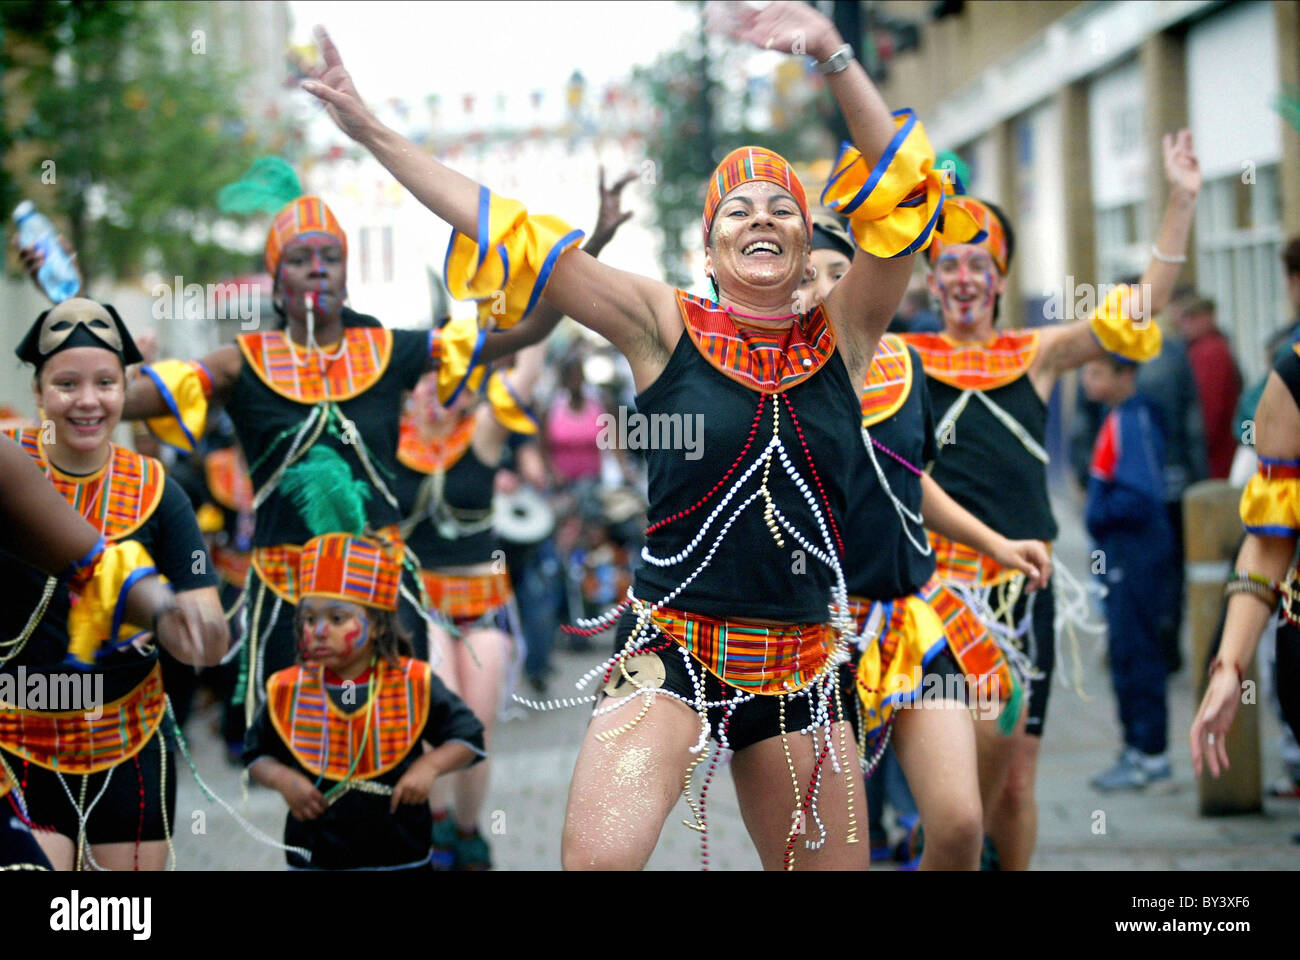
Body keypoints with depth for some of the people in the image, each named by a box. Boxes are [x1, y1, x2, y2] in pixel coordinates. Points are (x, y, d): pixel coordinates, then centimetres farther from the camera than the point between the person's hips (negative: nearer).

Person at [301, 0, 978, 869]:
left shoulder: (841, 338, 5)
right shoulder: (666, 327, 1)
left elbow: (904, 194, -6)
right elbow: (515, 235, -3)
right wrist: (372, 131, -7)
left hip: (801, 667, 3)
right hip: (671, 647, -3)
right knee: (599, 858, -24)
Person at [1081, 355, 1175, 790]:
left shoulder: (1135, 421, -17)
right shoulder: (1117, 419, 13)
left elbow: (1141, 495, -23)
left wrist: (1100, 514, -12)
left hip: (1134, 552, -10)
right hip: (1120, 553, 10)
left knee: (1134, 653, -7)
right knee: (1125, 651, 14)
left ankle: (1151, 758, -2)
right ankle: (1137, 749, 22)